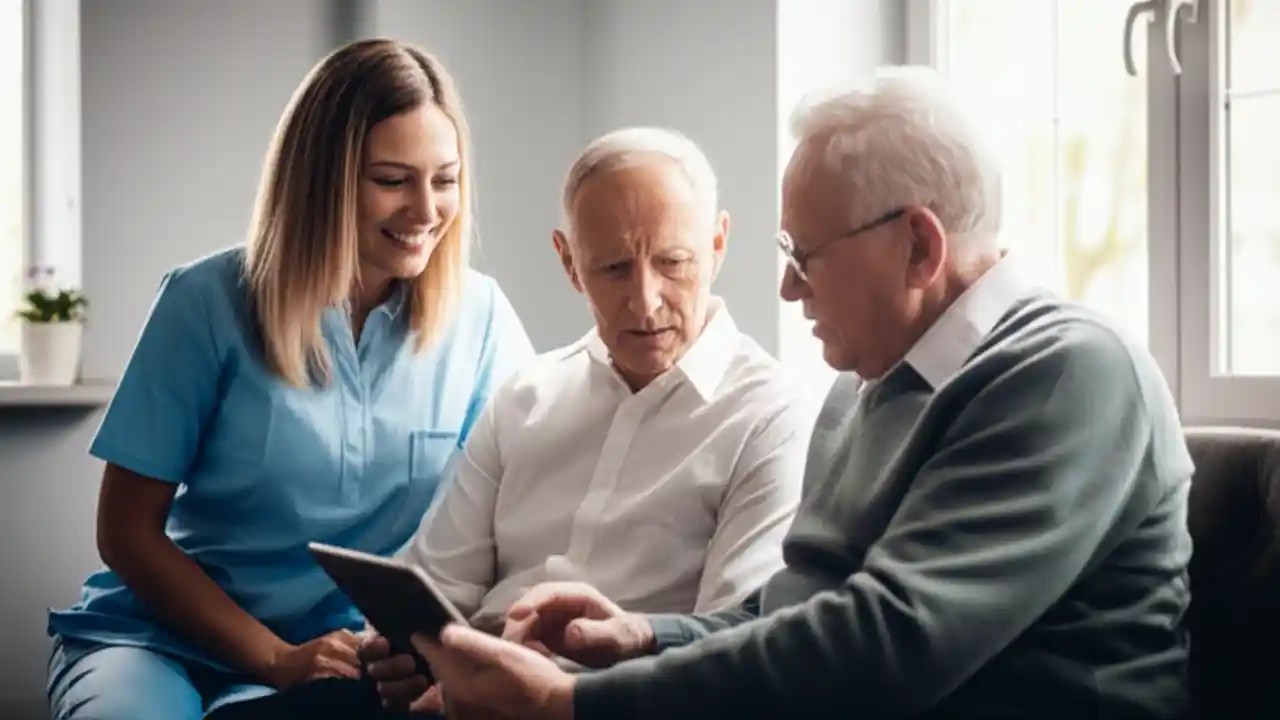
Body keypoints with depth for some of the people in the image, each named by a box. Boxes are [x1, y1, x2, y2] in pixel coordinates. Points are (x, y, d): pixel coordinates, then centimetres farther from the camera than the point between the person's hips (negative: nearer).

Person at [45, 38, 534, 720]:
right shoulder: (209, 301, -7)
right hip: (163, 636, 0)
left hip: (349, 661, 0)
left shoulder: (478, 315, -2)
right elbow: (128, 529, -4)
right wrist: (277, 658, -15)